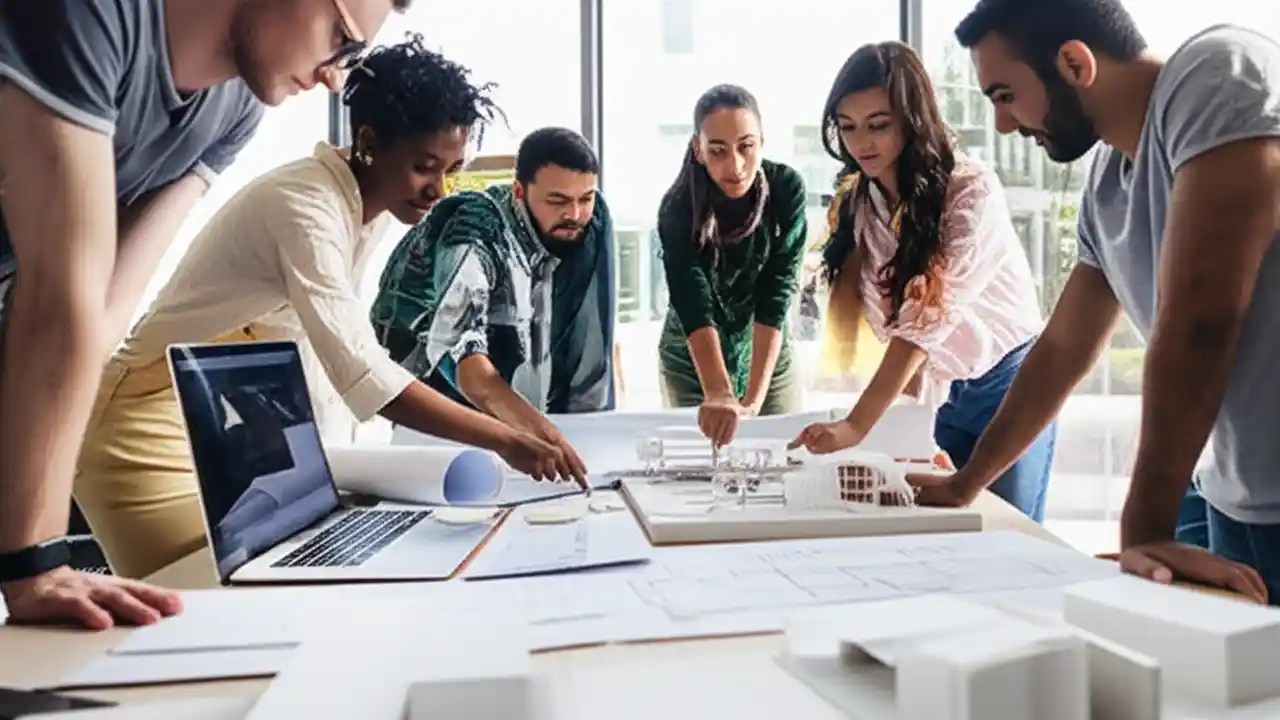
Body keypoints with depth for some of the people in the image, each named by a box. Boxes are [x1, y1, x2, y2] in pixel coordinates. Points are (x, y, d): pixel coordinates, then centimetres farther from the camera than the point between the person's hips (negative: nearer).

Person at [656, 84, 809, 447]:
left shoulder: (787, 189, -19)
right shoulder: (678, 210, -23)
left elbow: (777, 295, -25)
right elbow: (693, 306, -35)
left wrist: (753, 399, -35)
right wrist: (719, 395, -51)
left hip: (767, 354, 2)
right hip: (692, 362, -1)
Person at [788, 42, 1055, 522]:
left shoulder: (973, 191, -22)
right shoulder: (857, 202, -4)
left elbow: (927, 316, -29)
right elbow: (891, 318, -5)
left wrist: (856, 425, -35)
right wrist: (910, 406, -18)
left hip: (1008, 383, -4)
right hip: (937, 391, 5)